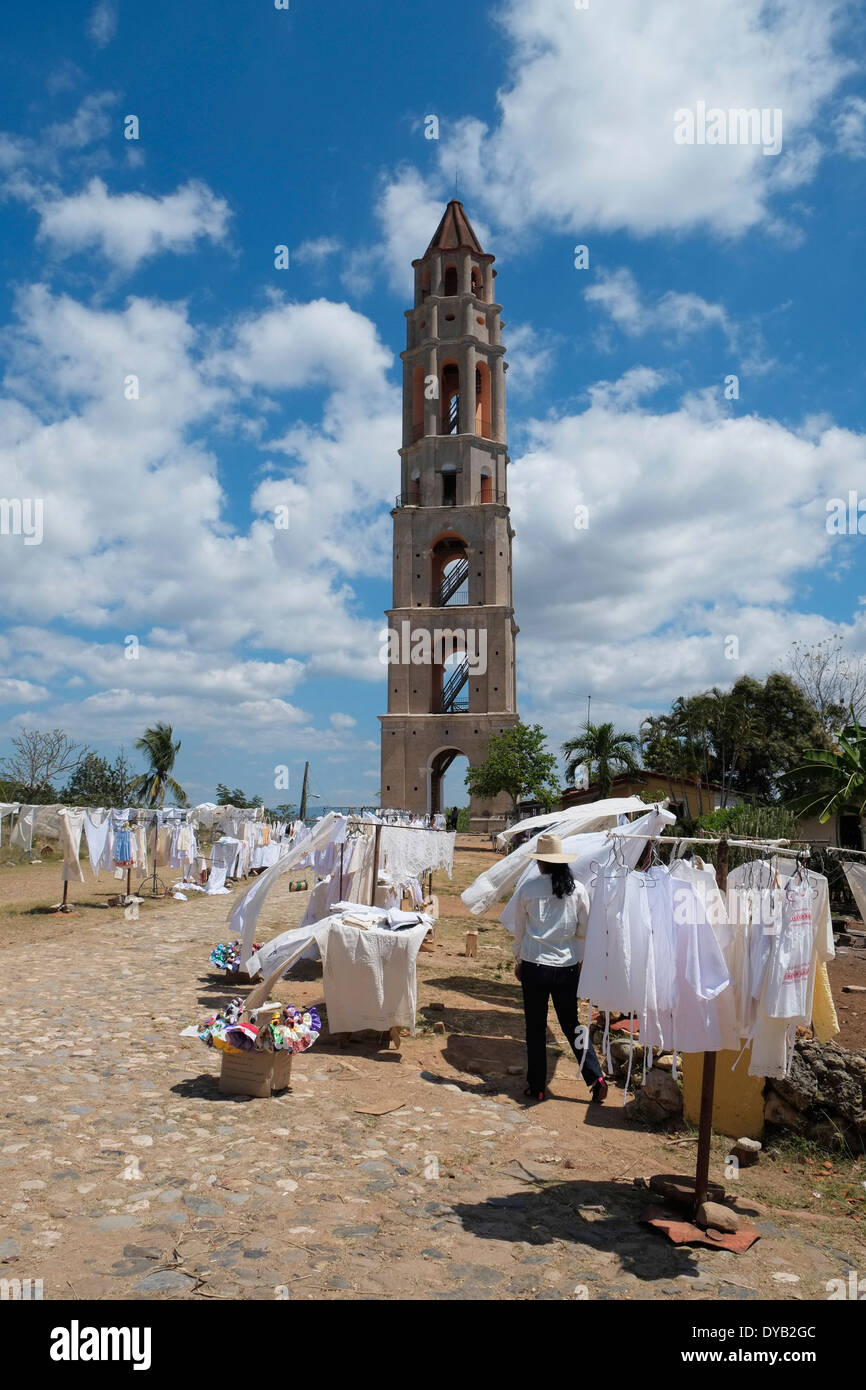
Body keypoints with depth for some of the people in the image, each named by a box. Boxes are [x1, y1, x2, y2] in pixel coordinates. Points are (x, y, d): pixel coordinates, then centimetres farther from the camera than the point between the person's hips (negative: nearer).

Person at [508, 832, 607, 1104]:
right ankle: (595, 1077, 7)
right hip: (567, 967, 2)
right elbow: (583, 931, 3)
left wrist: (517, 960, 16)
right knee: (571, 1023, 16)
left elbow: (519, 929, 2)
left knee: (535, 1027, 10)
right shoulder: (578, 890, -4)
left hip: (534, 965, -2)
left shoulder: (527, 887, -7)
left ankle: (536, 1086, 17)